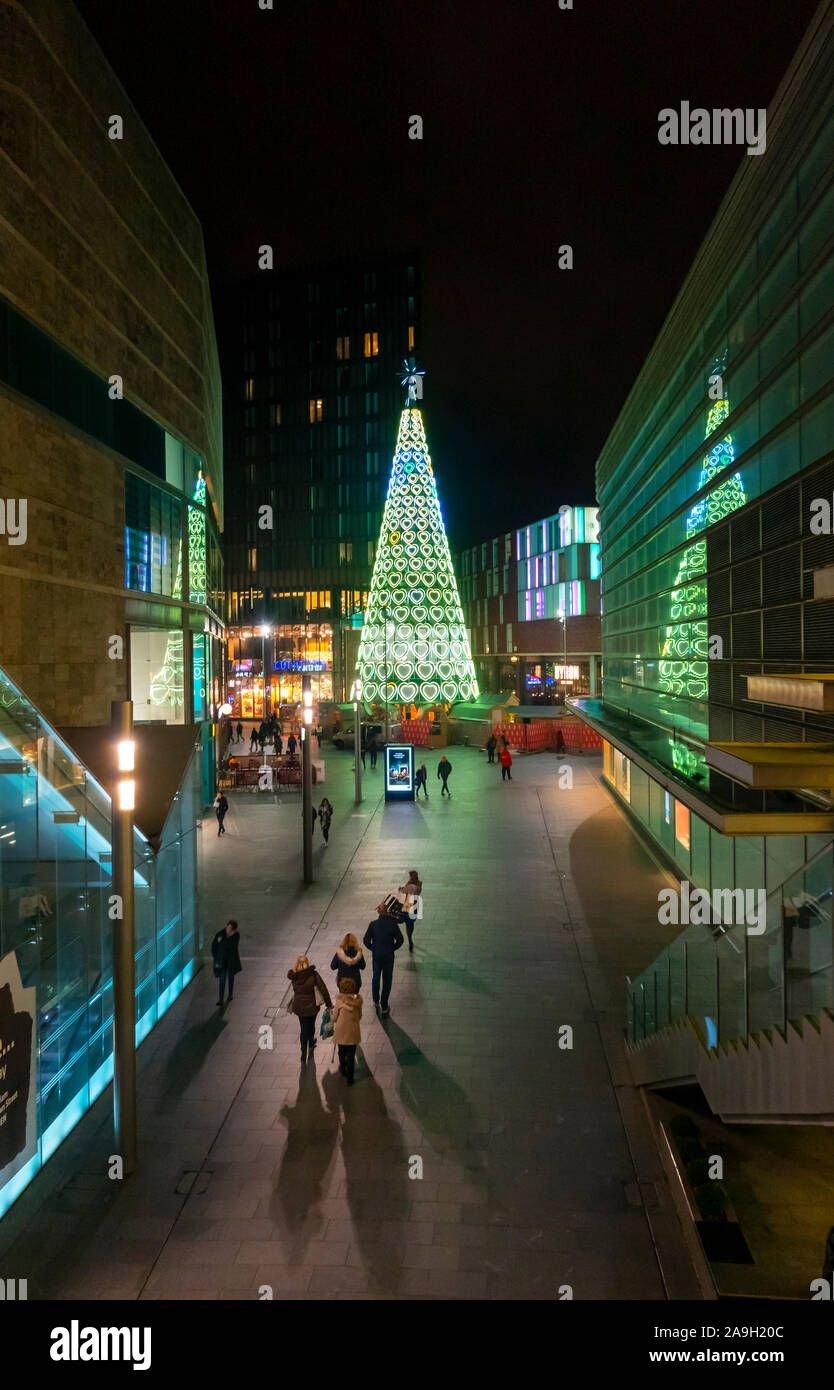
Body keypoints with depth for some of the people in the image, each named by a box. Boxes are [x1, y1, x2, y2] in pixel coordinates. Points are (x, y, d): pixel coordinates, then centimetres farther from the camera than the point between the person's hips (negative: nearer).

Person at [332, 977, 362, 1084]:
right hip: (353, 1032, 1)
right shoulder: (358, 1000, -9)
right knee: (351, 1055, 13)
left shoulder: (340, 1000, -16)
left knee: (342, 1052, 24)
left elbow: (335, 1016, -5)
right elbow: (360, 1016, 3)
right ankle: (350, 1078, 20)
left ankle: (343, 1070, 46)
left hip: (341, 1031, -1)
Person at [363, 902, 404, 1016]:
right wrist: (393, 948, 4)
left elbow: (366, 940, -10)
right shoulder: (393, 924, -15)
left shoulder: (373, 924, -13)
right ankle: (384, 1006, 17)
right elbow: (400, 940, -11)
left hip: (376, 955, 1)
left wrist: (373, 948, 6)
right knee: (387, 980, 12)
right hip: (389, 956, -1)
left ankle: (376, 1001, 35)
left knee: (376, 977, 23)